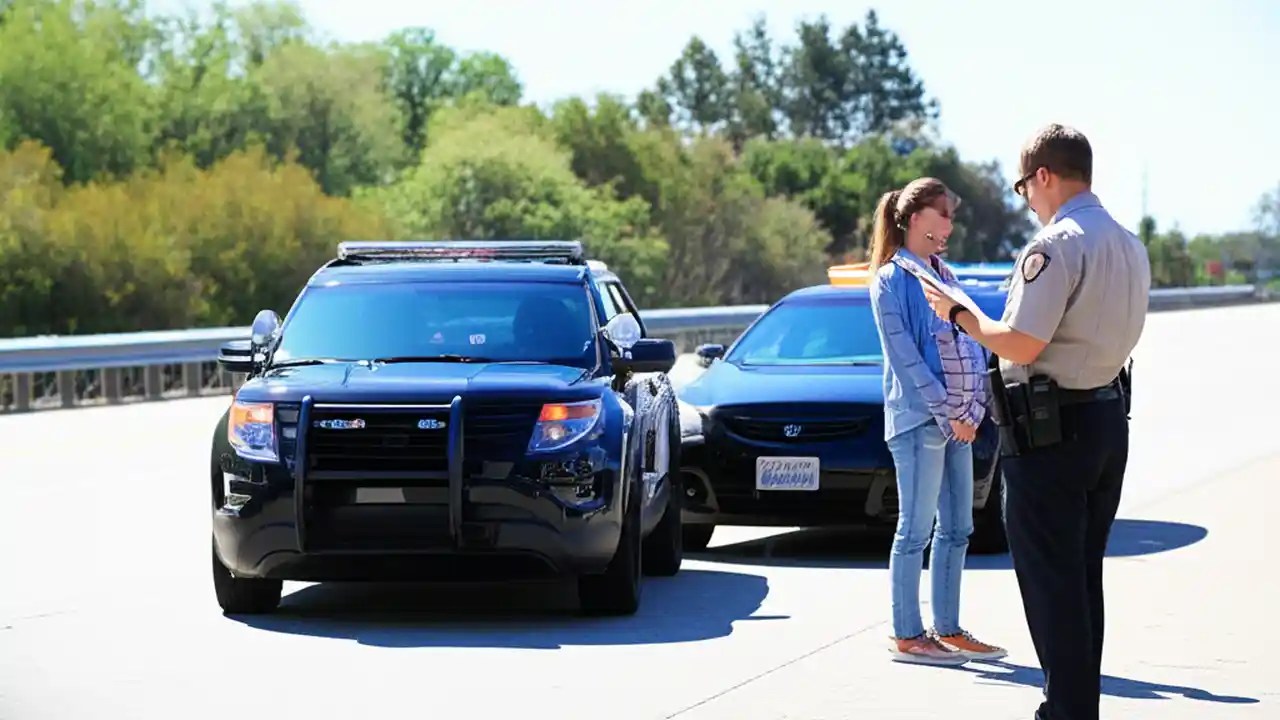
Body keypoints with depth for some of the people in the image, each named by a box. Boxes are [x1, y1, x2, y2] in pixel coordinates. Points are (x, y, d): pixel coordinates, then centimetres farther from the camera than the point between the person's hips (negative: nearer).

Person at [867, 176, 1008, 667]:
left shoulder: (944, 277, 17)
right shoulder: (892, 280, -6)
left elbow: (969, 347, 15)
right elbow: (905, 357, -12)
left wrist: (973, 409, 1)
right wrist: (948, 412, -15)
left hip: (957, 420, 8)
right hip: (918, 419, -8)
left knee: (957, 529, 9)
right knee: (916, 529, -5)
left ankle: (948, 631, 16)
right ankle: (906, 636, 0)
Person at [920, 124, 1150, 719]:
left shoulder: (1055, 246, -18)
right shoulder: (1130, 246, 10)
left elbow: (1022, 344, -22)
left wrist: (960, 314, -7)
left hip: (1050, 430, -9)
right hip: (1110, 419, 9)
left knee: (1049, 578, -2)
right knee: (1084, 575, 16)